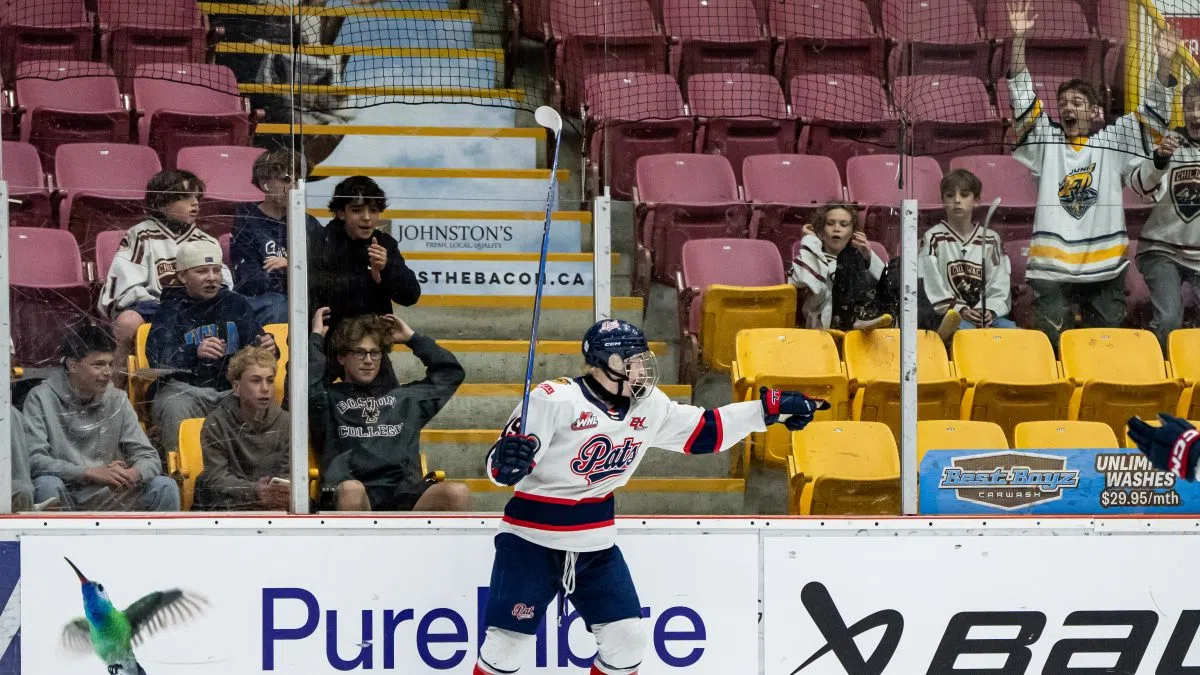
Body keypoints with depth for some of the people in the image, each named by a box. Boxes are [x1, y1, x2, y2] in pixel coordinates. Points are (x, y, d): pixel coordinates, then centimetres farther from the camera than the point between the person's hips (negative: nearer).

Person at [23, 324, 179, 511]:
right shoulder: (41, 398, -8)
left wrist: (131, 474, -25)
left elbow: (150, 459, 1)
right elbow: (33, 459, -19)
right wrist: (90, 472, -29)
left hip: (107, 495, 4)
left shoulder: (117, 400, 3)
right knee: (48, 485, -35)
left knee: (165, 488, -15)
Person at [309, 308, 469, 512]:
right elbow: (305, 383, -3)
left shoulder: (403, 398, 31)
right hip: (351, 497, -3)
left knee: (458, 494, -28)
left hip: (404, 494, 3)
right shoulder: (330, 397, 19)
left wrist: (412, 338, 33)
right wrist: (316, 337, 11)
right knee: (351, 489, -42)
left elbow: (451, 372, 34)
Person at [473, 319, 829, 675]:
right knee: (507, 644, -7)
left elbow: (704, 431, 11)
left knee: (626, 639, 3)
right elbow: (499, 467, -19)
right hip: (532, 540, -6)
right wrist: (507, 460, -44)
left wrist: (770, 407, 4)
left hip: (595, 543, 6)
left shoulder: (649, 406, 2)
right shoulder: (554, 399, -18)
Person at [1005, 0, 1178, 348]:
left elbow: (1153, 113, 7)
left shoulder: (1113, 141, 11)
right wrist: (1018, 38, -7)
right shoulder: (1047, 140, 10)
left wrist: (1164, 62, -6)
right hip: (1052, 267, -1)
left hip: (1105, 266, 1)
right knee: (1051, 345, -5)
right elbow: (1023, 98, 2)